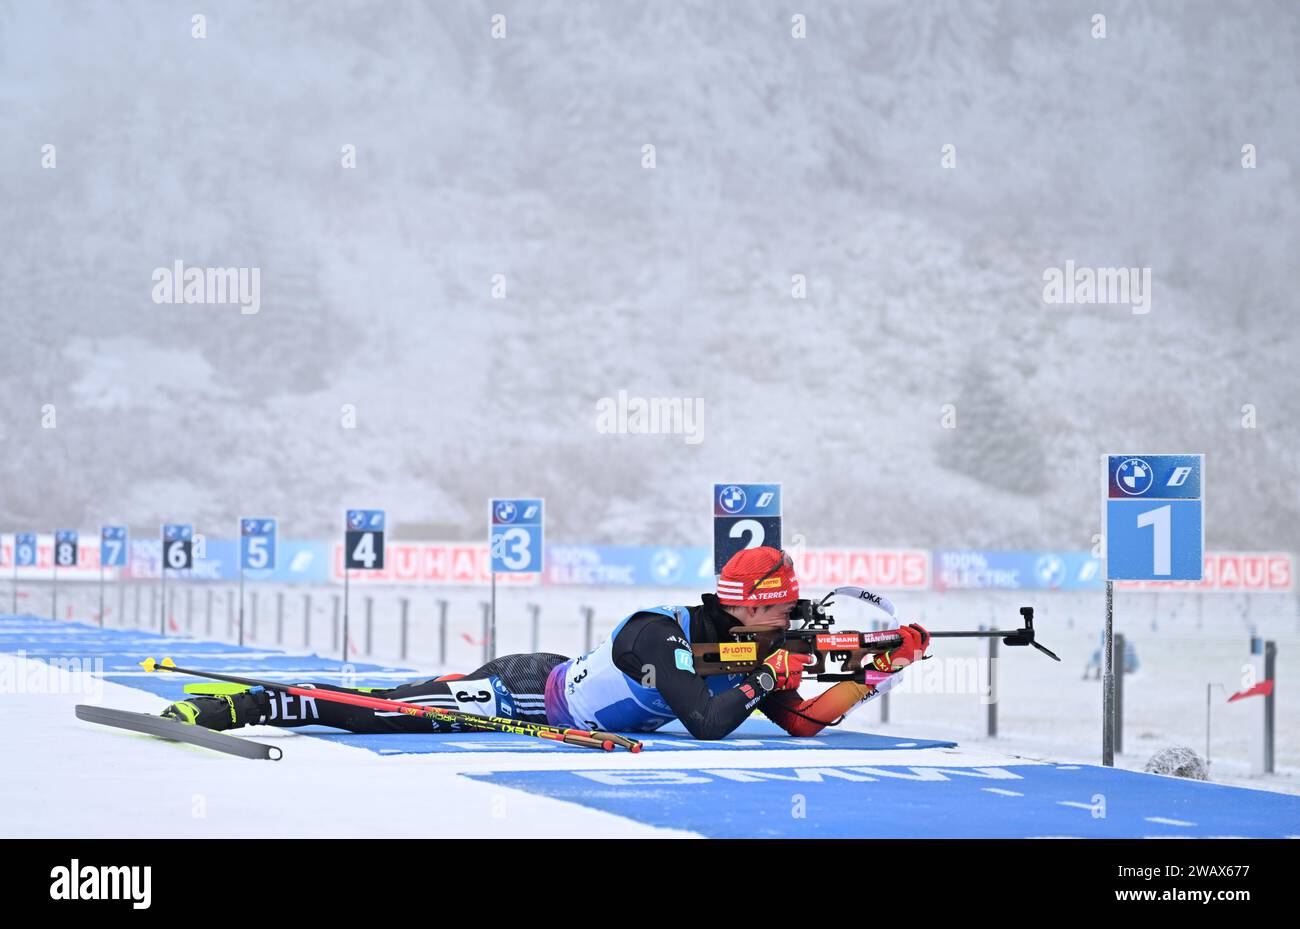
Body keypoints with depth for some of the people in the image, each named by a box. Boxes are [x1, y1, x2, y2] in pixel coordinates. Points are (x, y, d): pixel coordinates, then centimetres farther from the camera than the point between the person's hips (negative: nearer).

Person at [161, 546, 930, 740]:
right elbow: (706, 725, -35)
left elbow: (805, 722, 1)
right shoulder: (663, 634, -27)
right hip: (520, 695, -8)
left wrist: (880, 673, -8)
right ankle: (241, 706, -3)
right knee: (384, 710, -9)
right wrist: (766, 680, -23)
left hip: (553, 691, 8)